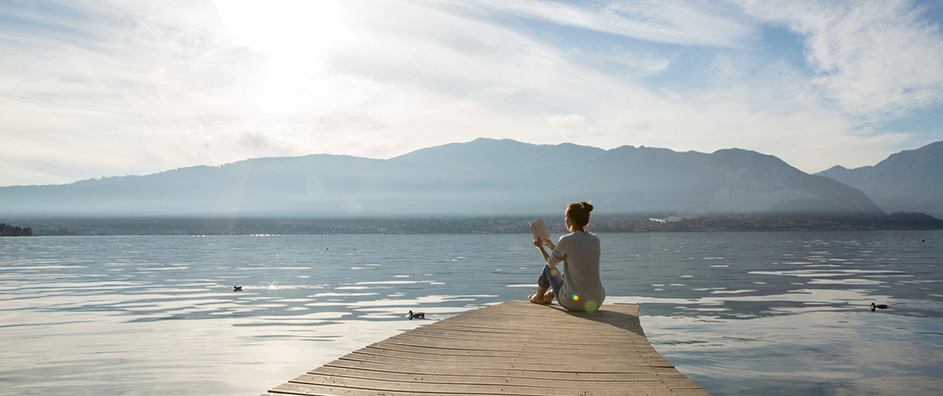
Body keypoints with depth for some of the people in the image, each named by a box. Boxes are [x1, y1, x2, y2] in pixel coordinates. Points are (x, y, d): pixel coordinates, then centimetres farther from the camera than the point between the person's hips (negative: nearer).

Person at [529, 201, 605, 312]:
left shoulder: (566, 241, -14)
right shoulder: (595, 239, 3)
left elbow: (552, 262, 5)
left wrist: (540, 247, 24)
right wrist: (552, 245, 32)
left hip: (573, 302, -5)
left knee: (549, 268, 24)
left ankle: (538, 297, 52)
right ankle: (550, 296, 58)